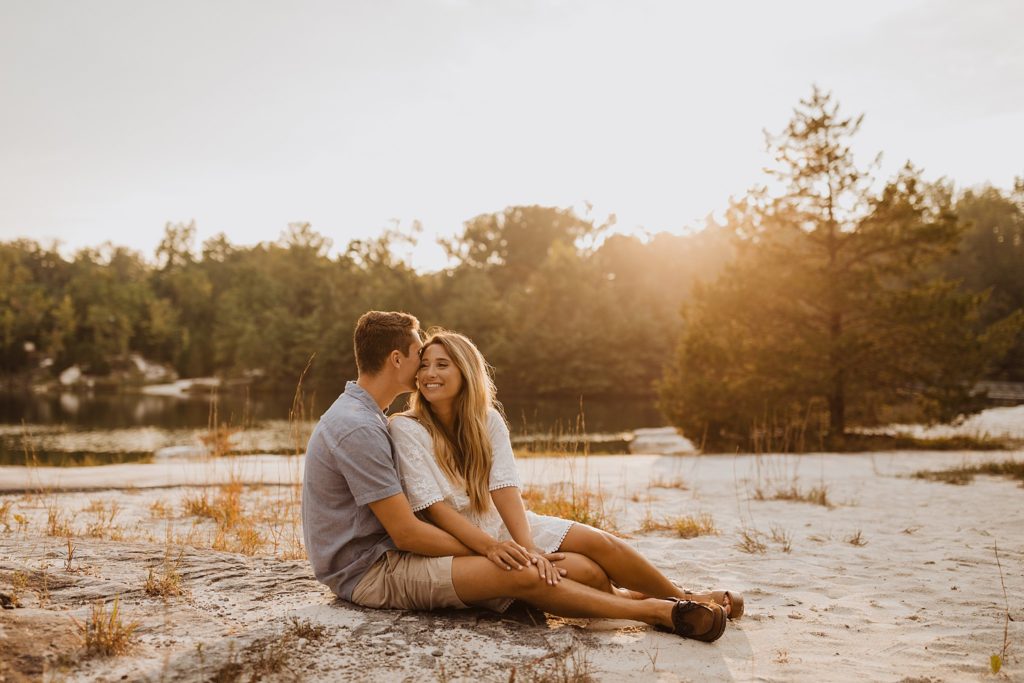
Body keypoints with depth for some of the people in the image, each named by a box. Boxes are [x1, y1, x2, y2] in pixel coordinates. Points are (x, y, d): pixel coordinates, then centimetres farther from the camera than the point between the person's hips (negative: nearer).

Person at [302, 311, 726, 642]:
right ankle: (654, 612, -15)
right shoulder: (357, 428, -20)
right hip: (367, 570, -10)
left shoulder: (364, 416, 14)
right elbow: (406, 532, -21)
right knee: (520, 575, -26)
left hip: (385, 554, 10)